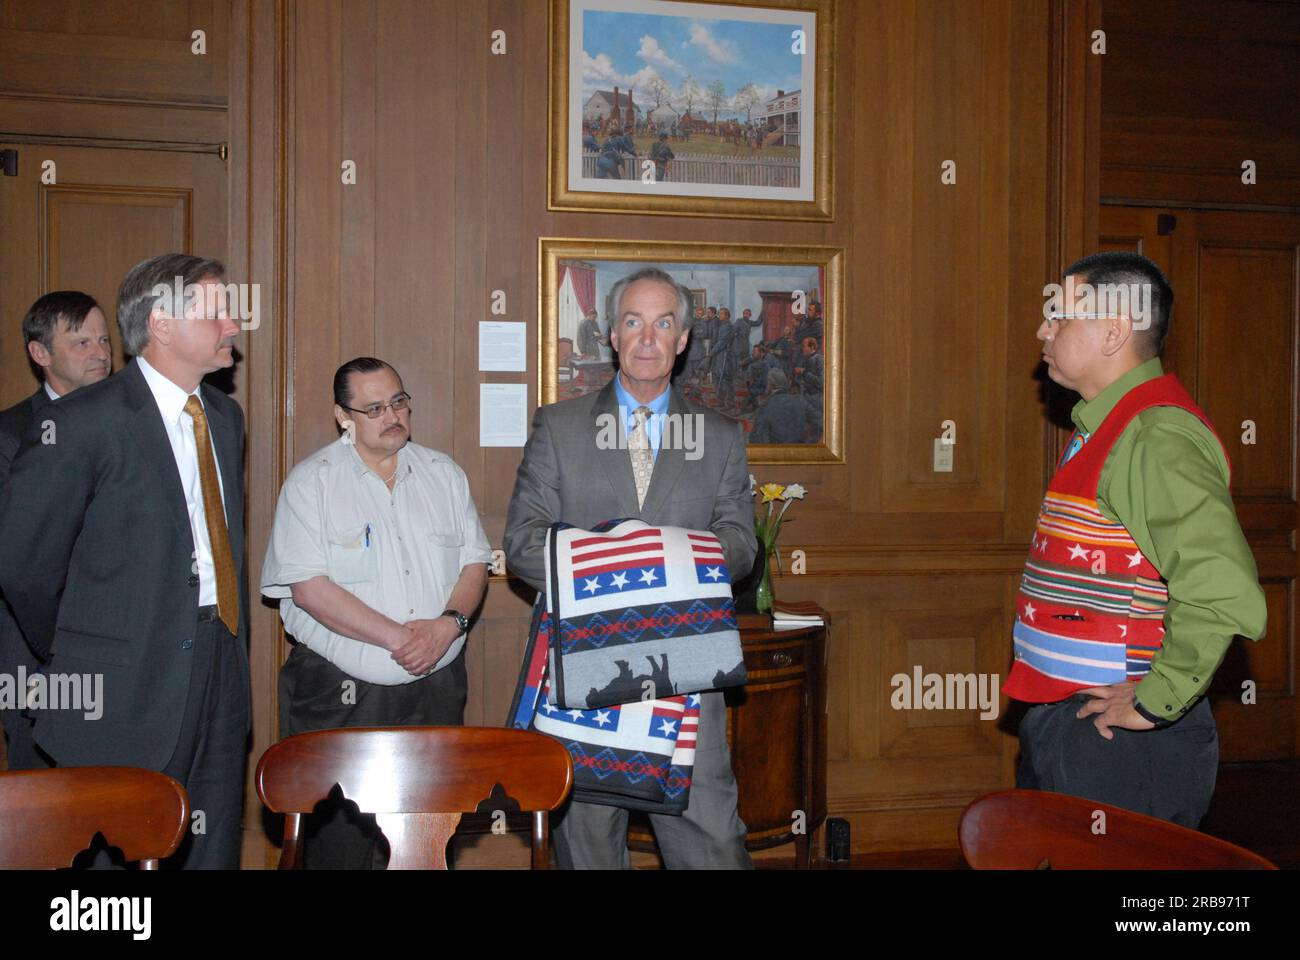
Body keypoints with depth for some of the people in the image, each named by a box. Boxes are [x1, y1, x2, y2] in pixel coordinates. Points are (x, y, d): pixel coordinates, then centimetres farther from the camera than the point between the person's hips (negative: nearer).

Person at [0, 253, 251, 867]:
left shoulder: (225, 415, 11)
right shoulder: (82, 423, -13)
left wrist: (233, 639, 15)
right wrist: (74, 658, 6)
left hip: (222, 671, 7)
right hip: (130, 684, -6)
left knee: (214, 849, 14)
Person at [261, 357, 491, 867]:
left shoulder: (444, 474, 9)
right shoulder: (312, 481, -4)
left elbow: (475, 562, 9)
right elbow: (308, 586, -13)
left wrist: (449, 623, -12)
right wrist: (396, 637, -17)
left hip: (436, 689, 4)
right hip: (341, 692, -3)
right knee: (339, 837, 3)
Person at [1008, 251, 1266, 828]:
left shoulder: (1156, 436, -20)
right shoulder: (1105, 429, 13)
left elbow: (1223, 595, -33)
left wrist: (1154, 700, -23)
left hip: (1118, 738, -10)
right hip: (1063, 724, 10)